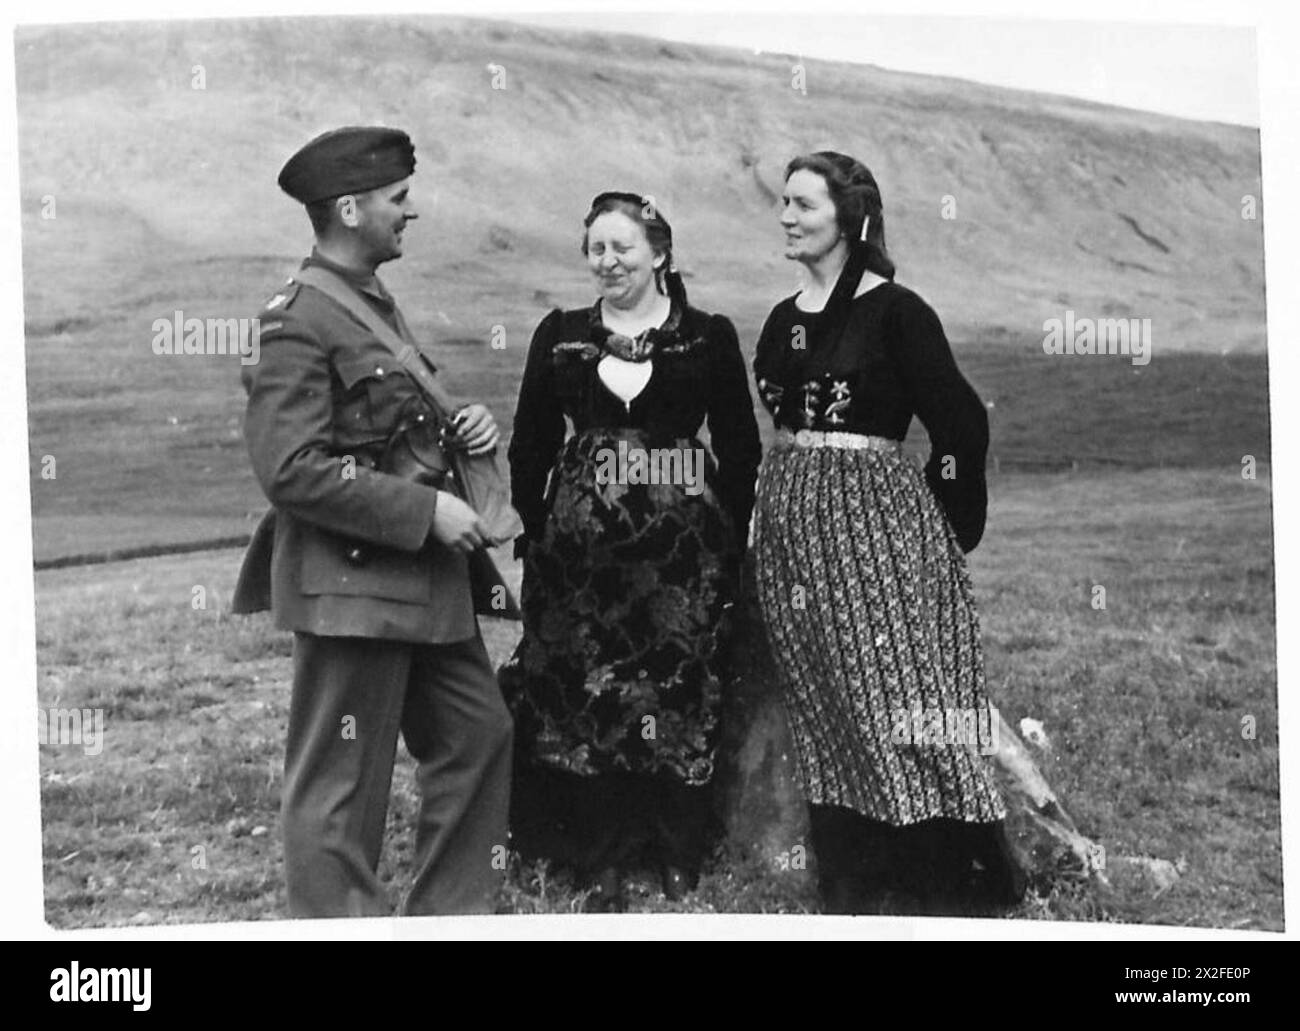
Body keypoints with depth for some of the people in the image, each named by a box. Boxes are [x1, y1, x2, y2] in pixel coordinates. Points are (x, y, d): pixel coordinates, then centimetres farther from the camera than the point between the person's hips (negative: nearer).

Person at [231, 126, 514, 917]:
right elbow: (290, 468, -22)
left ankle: (451, 910, 29)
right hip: (352, 584, -10)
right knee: (343, 786, 0)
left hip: (420, 580, 10)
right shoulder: (300, 321, -15)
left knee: (479, 734, 16)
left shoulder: (378, 304, 14)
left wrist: (465, 427, 4)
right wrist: (426, 510, -21)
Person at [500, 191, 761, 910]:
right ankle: (603, 863, 12)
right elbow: (529, 446, 9)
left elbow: (741, 449, 4)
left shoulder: (709, 338, 3)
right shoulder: (559, 337, 8)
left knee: (683, 695, 2)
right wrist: (534, 534, 1)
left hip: (685, 543, -1)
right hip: (580, 541, 2)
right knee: (586, 698, 2)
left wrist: (729, 540, -3)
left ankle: (679, 856, 15)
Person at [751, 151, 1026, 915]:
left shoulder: (895, 311, -9)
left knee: (898, 701, -8)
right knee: (825, 712, 9)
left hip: (876, 518, -7)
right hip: (794, 526, 7)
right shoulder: (785, 321, 11)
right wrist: (788, 501, 16)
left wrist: (947, 526, -6)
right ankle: (846, 888, 18)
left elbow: (963, 424, -10)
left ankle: (934, 892, 0)